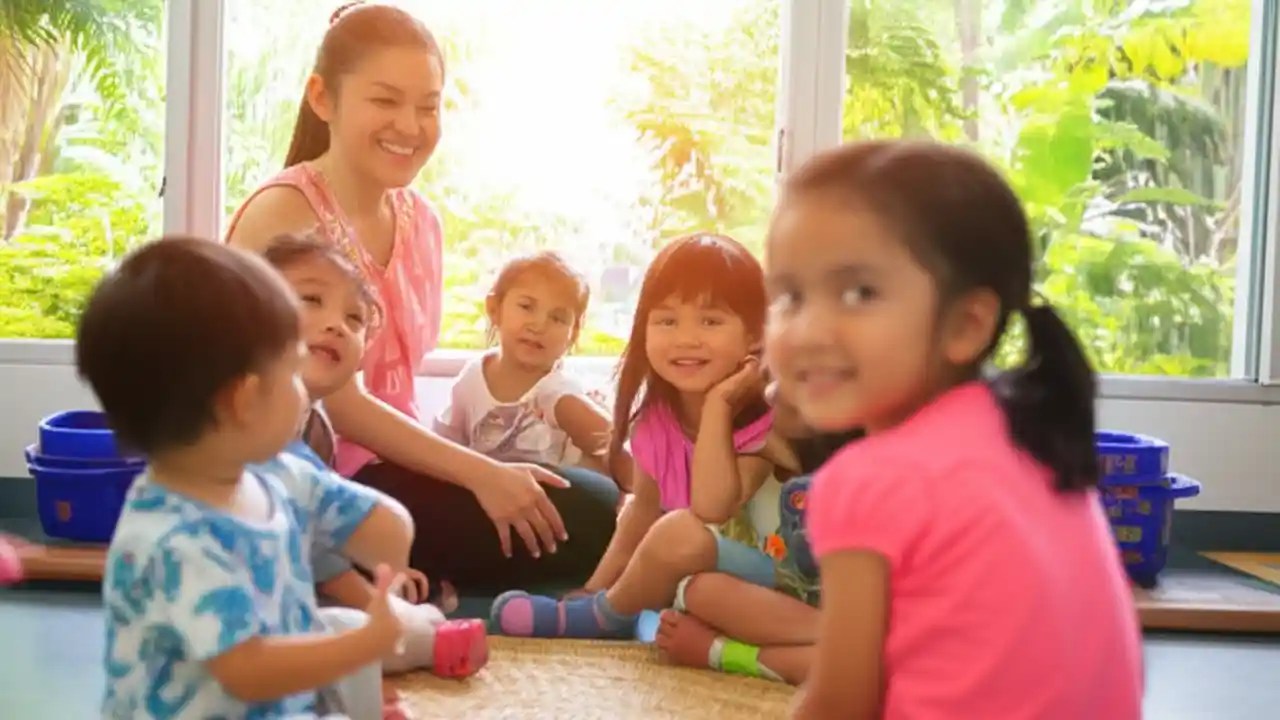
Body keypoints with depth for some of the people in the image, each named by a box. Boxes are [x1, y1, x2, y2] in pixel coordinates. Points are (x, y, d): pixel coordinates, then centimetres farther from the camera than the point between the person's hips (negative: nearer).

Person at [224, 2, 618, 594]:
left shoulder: (421, 221, 8)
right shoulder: (283, 214, -15)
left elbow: (394, 383, 11)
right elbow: (333, 401, -19)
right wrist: (480, 474, -22)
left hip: (383, 468, 8)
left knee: (599, 505, -5)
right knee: (580, 523, -17)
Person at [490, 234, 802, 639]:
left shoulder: (767, 416, -20)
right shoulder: (654, 421, -3)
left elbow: (711, 508, -33)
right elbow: (643, 513, 9)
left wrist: (718, 403, -32)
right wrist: (591, 591, 6)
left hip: (775, 578, -8)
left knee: (681, 533, -29)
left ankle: (607, 617, -5)